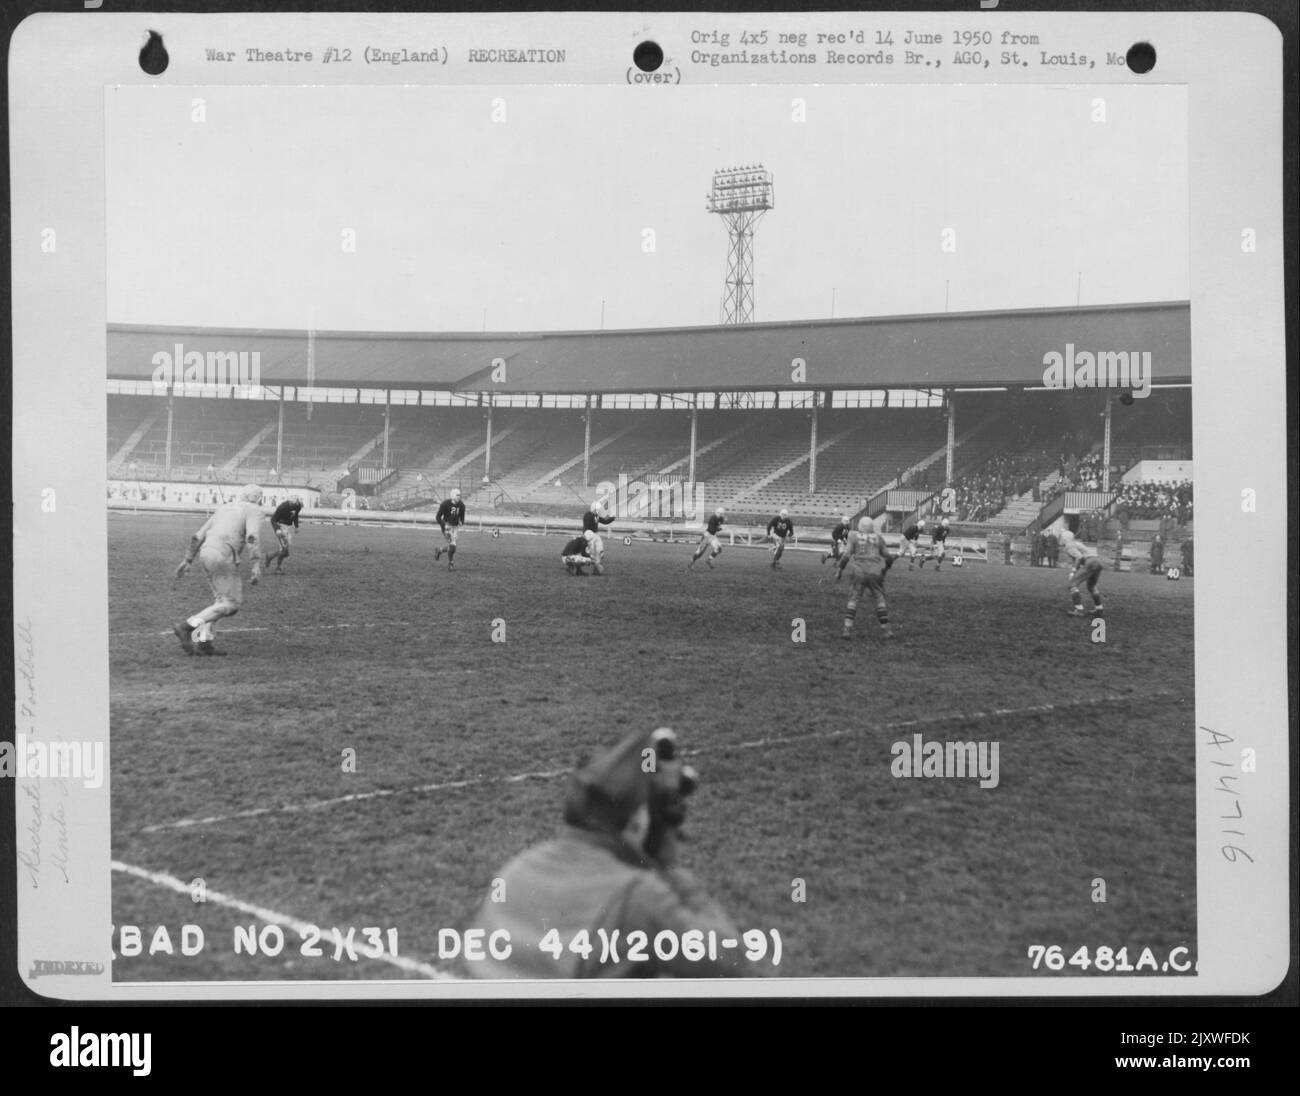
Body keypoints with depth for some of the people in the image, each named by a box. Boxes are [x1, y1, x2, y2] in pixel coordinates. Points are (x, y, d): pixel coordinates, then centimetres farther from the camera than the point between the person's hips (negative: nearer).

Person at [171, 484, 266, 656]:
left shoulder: (224, 509, 25)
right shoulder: (254, 511, 4)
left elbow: (198, 536, 22)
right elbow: (253, 537, -15)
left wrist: (188, 561, 25)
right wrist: (257, 565, -23)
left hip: (206, 554, 8)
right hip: (223, 558, -8)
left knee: (221, 600, 19)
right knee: (231, 605, -4)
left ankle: (203, 642, 9)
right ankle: (186, 626, -14)